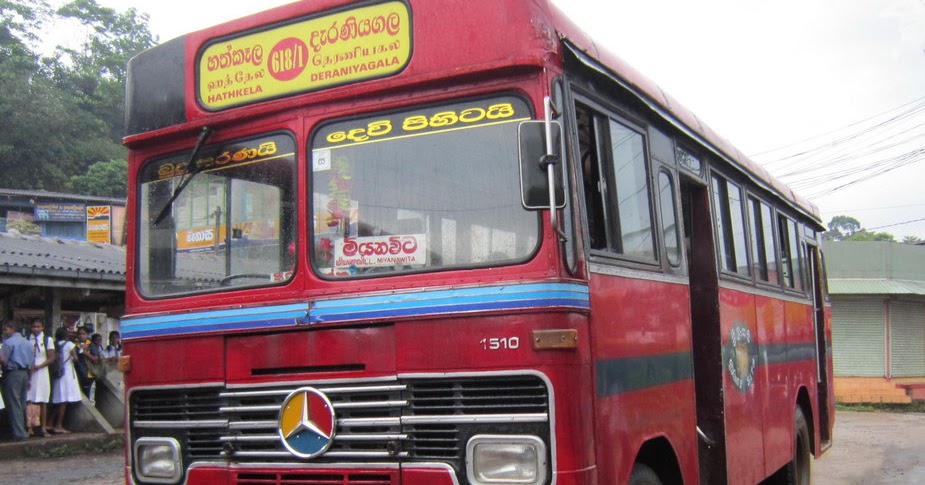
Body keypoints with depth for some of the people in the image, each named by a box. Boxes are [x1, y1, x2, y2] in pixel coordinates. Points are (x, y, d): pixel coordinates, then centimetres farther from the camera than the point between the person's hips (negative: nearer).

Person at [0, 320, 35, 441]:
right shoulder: (27, 342, 12)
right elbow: (32, 361, 14)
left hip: (13, 373, -7)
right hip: (25, 373, 7)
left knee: (14, 404, -4)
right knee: (22, 404, 13)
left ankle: (19, 433, -7)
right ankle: (22, 430, 18)